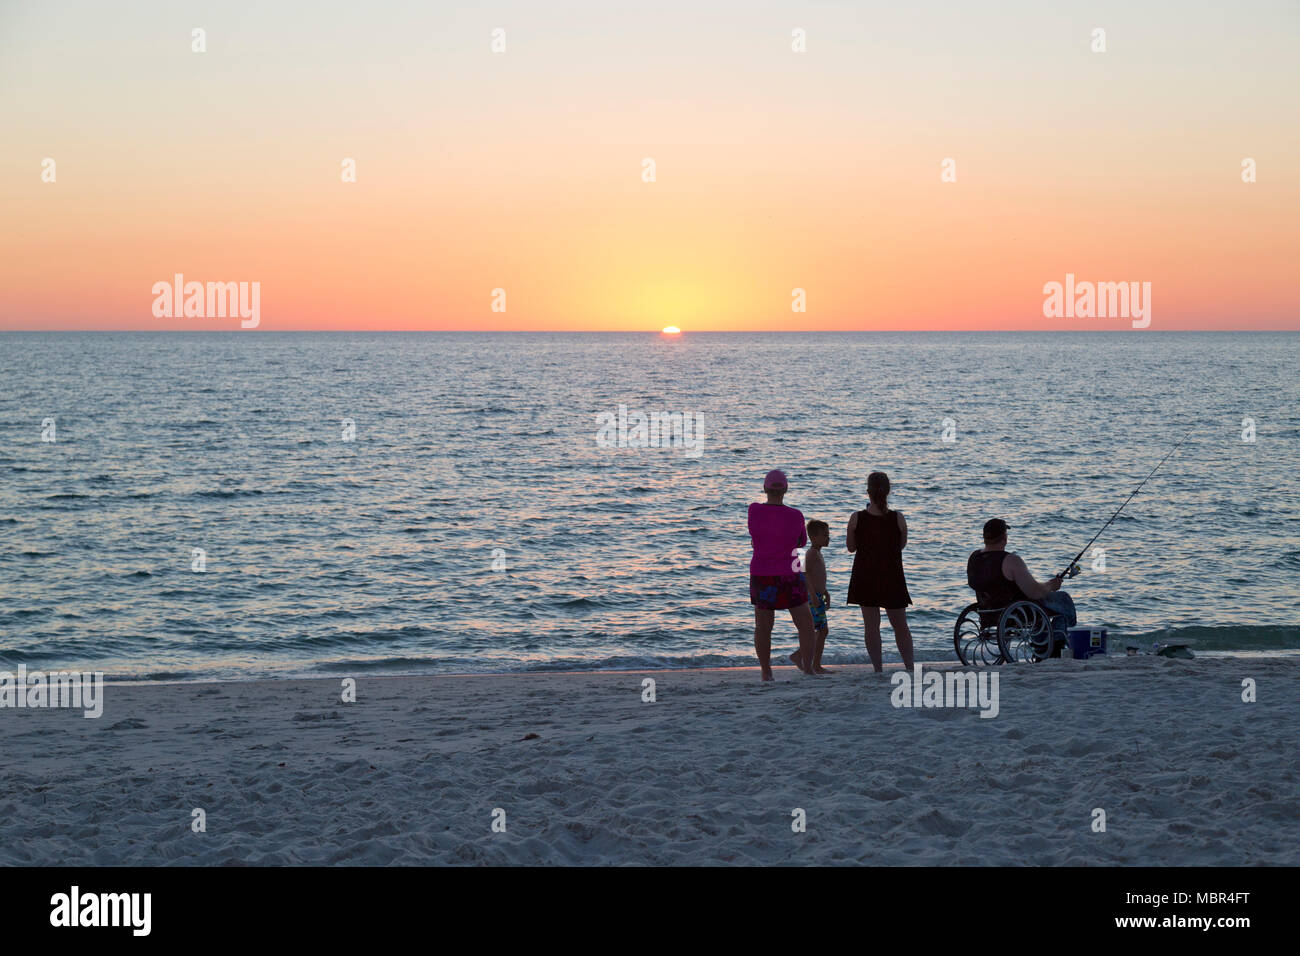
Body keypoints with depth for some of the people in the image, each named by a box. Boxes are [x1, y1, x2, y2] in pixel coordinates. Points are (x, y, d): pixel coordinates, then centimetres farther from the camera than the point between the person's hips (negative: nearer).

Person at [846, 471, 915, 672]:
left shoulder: (857, 518, -11)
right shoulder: (898, 518, -11)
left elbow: (851, 547, 1)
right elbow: (902, 544, 4)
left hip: (865, 578, 0)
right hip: (892, 578, 0)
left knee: (871, 625, 7)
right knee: (900, 625, 12)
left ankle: (877, 669, 5)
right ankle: (909, 667, 11)